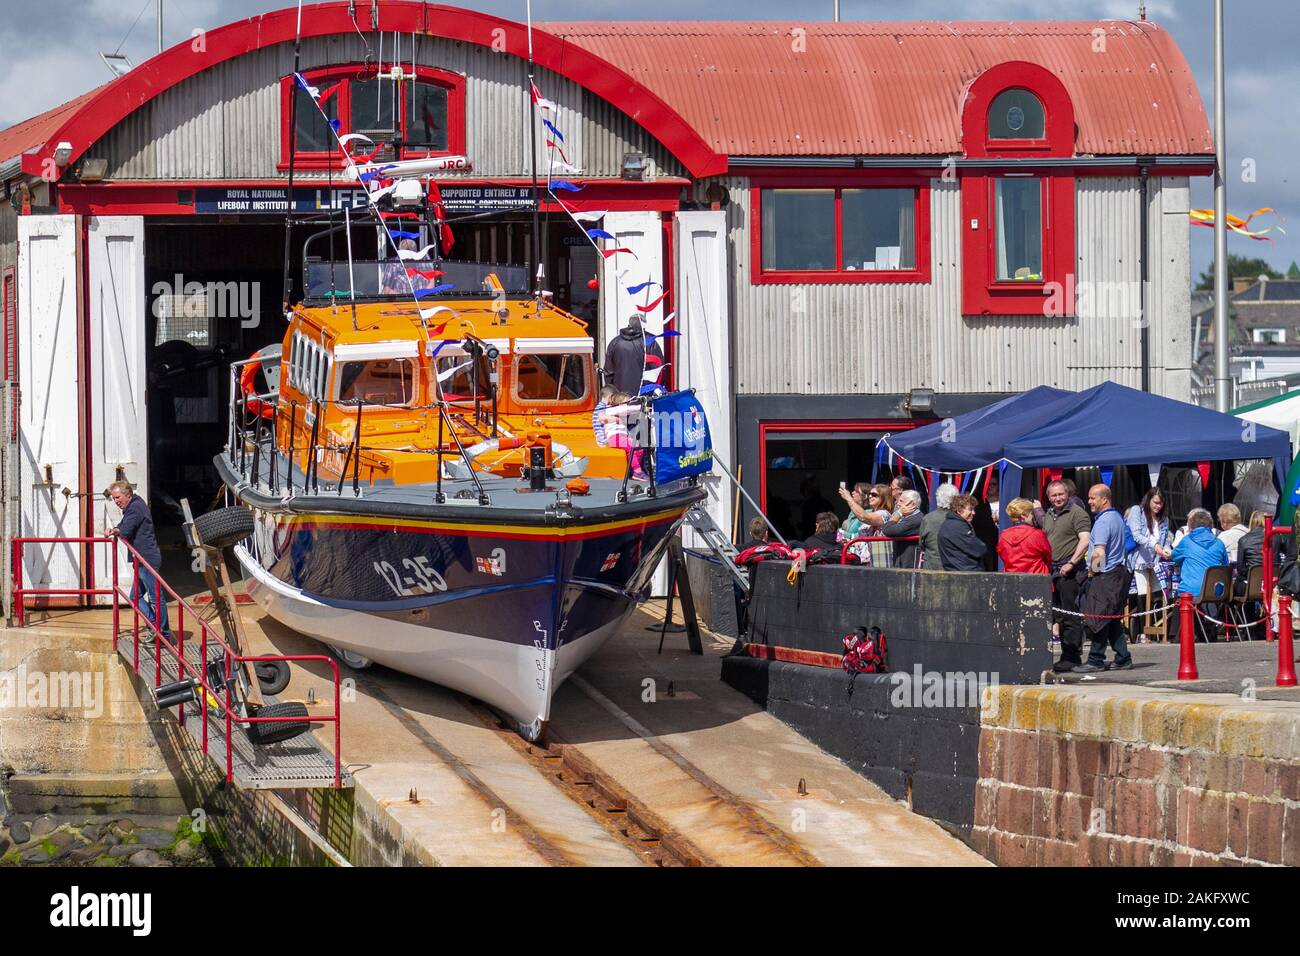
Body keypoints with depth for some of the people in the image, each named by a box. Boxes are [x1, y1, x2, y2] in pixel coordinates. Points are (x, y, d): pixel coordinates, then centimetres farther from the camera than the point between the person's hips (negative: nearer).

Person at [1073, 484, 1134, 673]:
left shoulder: (1103, 521, -15)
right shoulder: (1117, 517, 16)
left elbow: (1099, 553, -24)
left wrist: (1091, 571, -9)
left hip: (1105, 577, -10)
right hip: (1120, 572, 10)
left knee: (1097, 618, -5)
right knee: (1113, 620, 13)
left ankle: (1096, 660, -4)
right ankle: (1123, 659, 13)